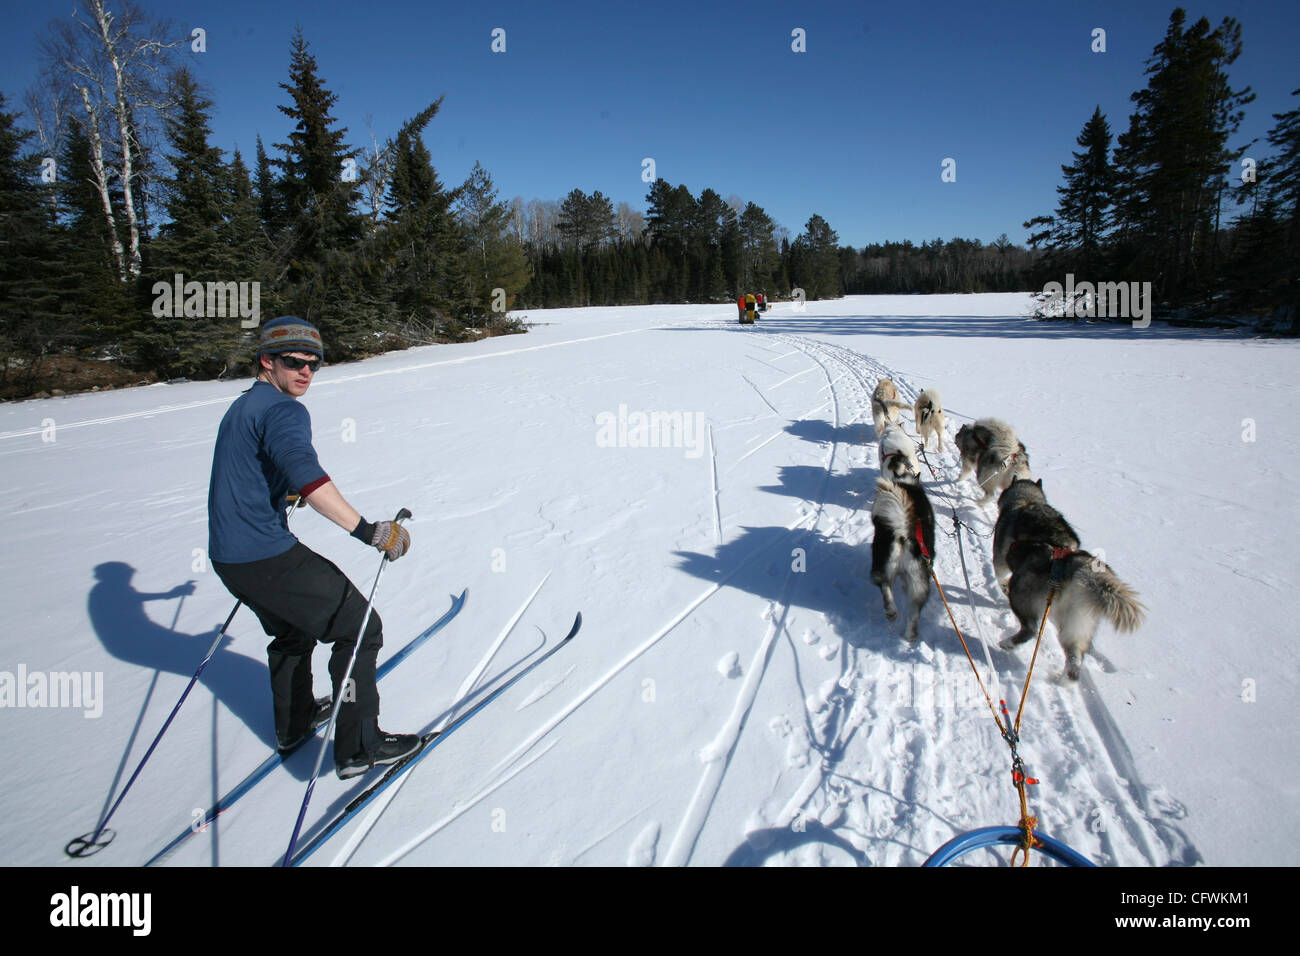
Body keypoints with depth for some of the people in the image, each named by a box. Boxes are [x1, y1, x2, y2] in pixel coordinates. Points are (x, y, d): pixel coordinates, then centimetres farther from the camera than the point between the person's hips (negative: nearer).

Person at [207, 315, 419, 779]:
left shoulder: (241, 406, 15)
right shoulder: (283, 410, -17)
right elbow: (306, 475, -36)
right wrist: (368, 531, -41)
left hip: (227, 555, 10)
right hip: (268, 557, -10)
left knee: (291, 630, 30)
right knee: (359, 628, 0)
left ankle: (294, 722, 45)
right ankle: (358, 746, 5)